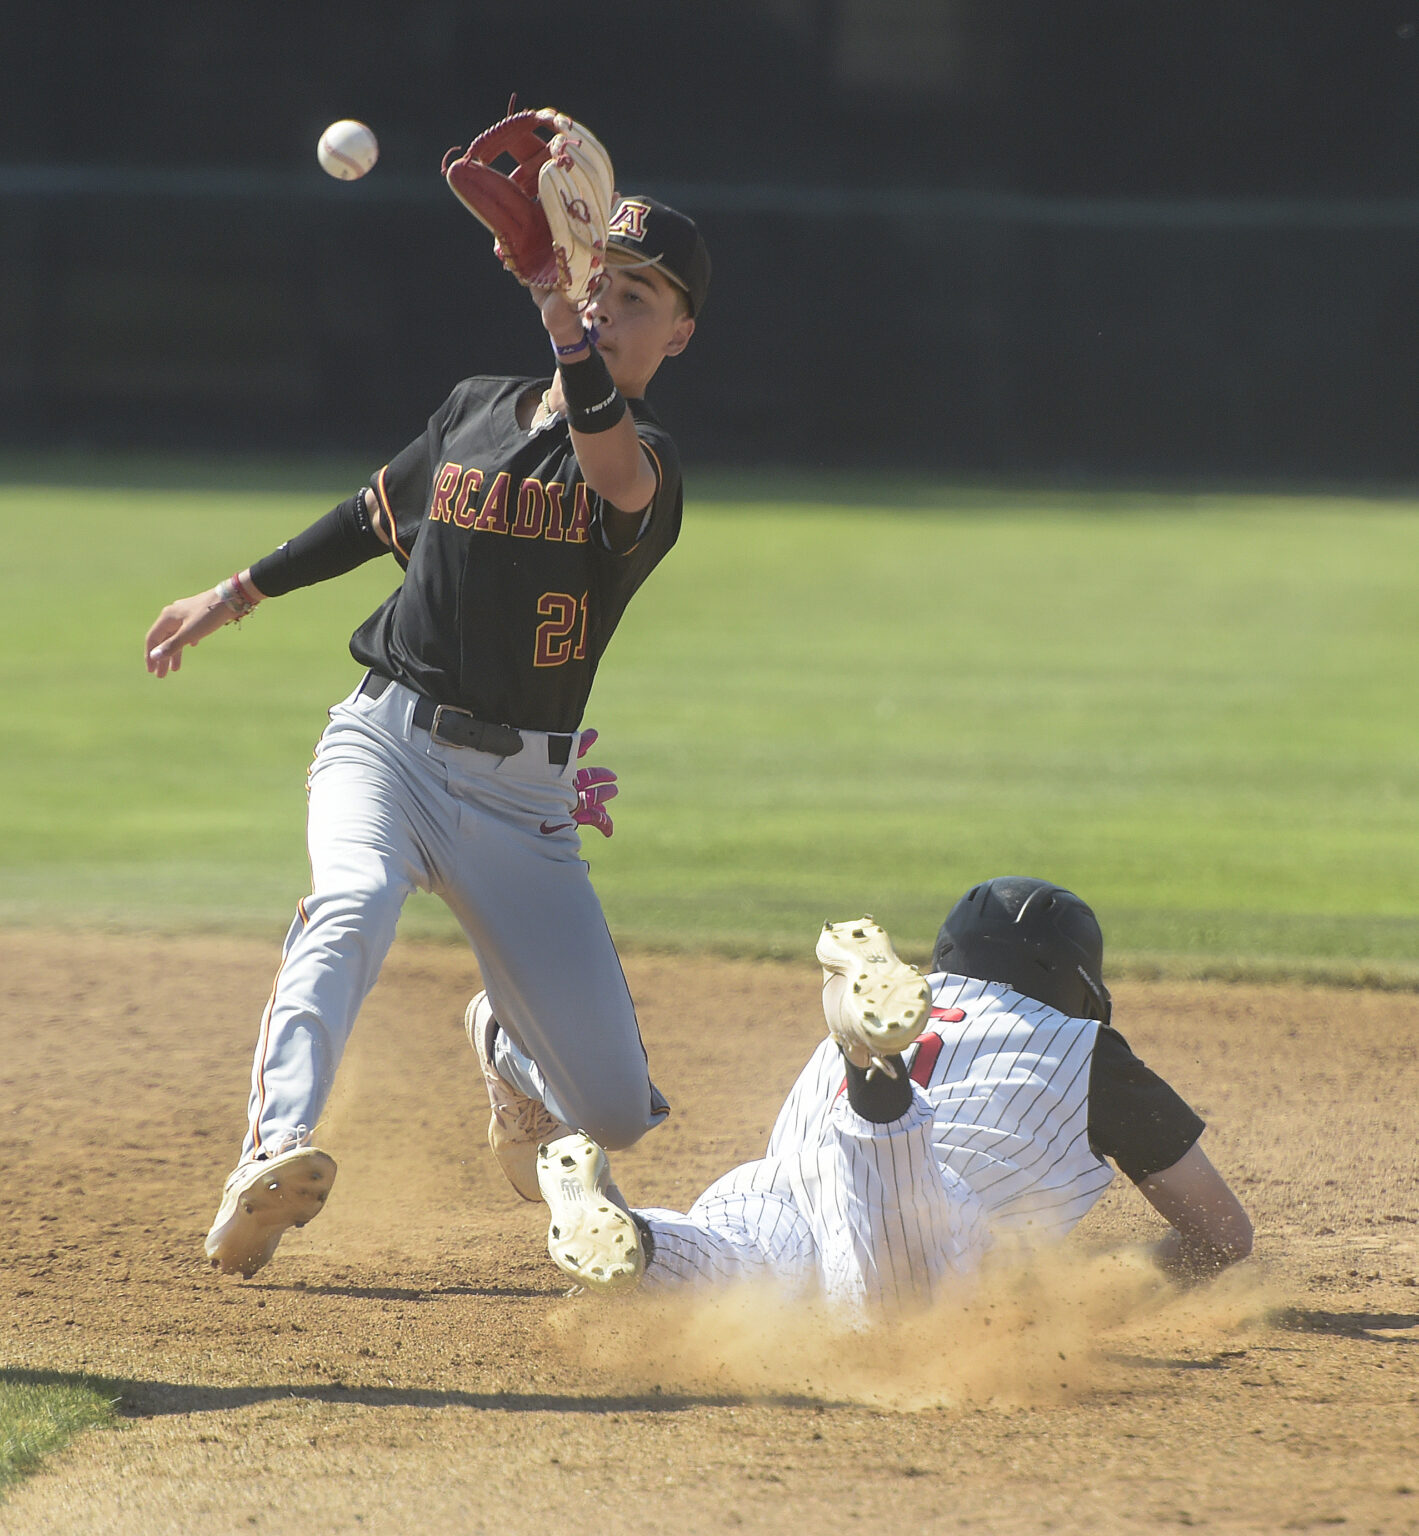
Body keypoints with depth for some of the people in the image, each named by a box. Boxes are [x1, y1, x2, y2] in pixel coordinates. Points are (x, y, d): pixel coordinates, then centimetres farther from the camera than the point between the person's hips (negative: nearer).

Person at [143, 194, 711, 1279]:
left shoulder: (647, 465, -6)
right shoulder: (473, 414, 9)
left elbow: (615, 469, -32)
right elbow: (380, 516, 28)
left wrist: (562, 323, -45)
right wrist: (237, 595, 30)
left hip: (524, 797, -1)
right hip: (385, 742, 1)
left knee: (616, 1113, -4)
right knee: (353, 904, -35)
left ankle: (508, 1036, 32)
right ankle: (270, 1161, -51)